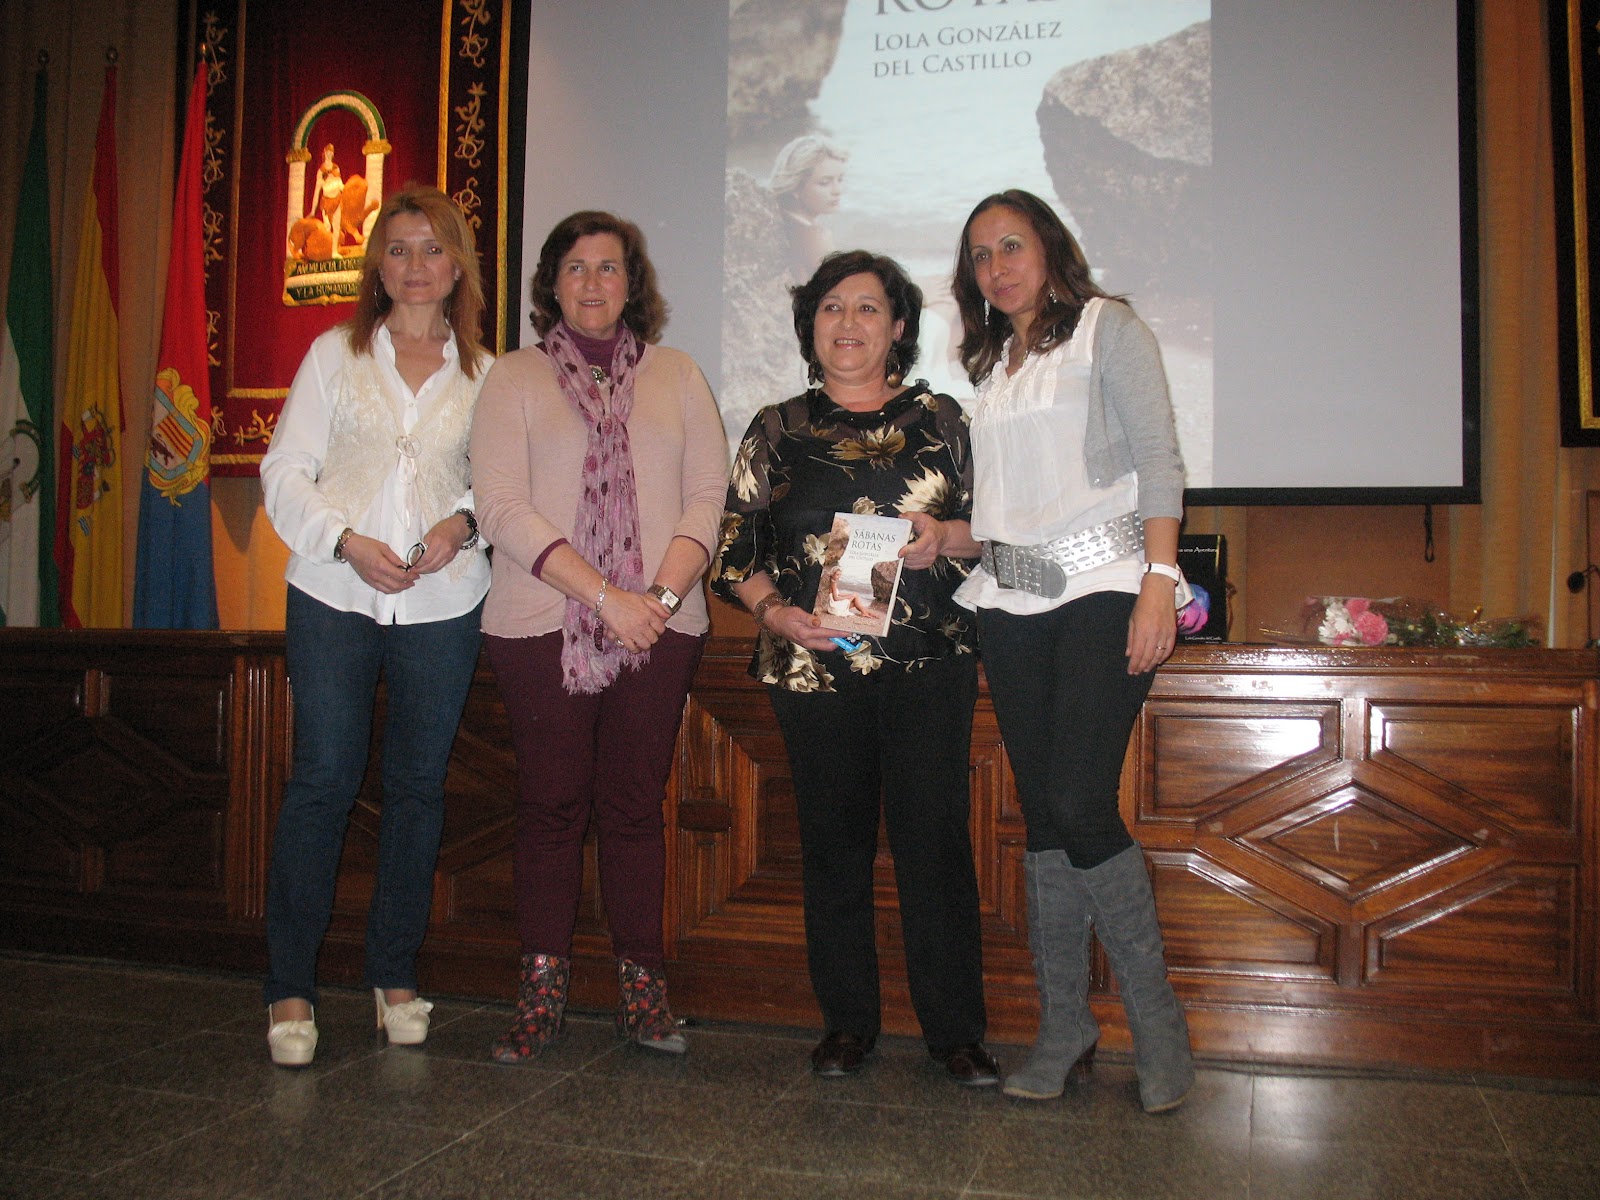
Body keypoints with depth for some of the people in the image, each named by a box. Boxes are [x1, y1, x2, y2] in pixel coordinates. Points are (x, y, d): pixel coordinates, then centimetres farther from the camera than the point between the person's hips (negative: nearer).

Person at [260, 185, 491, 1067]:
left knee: (418, 785, 7)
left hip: (442, 602, 1)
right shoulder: (335, 355, 9)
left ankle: (395, 973, 21)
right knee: (321, 781, -3)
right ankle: (290, 987, 8)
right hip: (335, 597, -1)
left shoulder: (484, 374, 11)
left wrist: (462, 523, -11)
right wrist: (348, 541, -10)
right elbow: (286, 471, 4)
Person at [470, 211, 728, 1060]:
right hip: (541, 625, -1)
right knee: (551, 806, 2)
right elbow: (503, 508, -4)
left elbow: (708, 495, 6)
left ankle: (643, 992, 13)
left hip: (660, 630, 1)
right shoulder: (514, 378, 7)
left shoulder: (676, 375, 14)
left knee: (635, 805, 4)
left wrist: (663, 595, -10)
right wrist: (604, 594, -13)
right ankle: (539, 997, 11)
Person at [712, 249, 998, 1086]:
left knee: (934, 836, -2)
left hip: (929, 663, -1)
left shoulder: (938, 420, 10)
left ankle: (955, 1031, 10)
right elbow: (734, 551, 9)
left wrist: (946, 538, -11)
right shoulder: (775, 431, 11)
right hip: (815, 665, 1)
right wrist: (775, 611, -8)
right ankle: (846, 1024, 19)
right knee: (834, 841, 6)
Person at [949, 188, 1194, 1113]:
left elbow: (1157, 458, -6)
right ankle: (1065, 1026, 15)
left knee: (1081, 805, -15)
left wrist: (1160, 580, -15)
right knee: (1042, 817, 6)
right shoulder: (987, 366, 20)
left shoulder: (1107, 328, 3)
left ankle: (1156, 1014, 4)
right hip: (1013, 604, 6)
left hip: (1104, 587, -6)